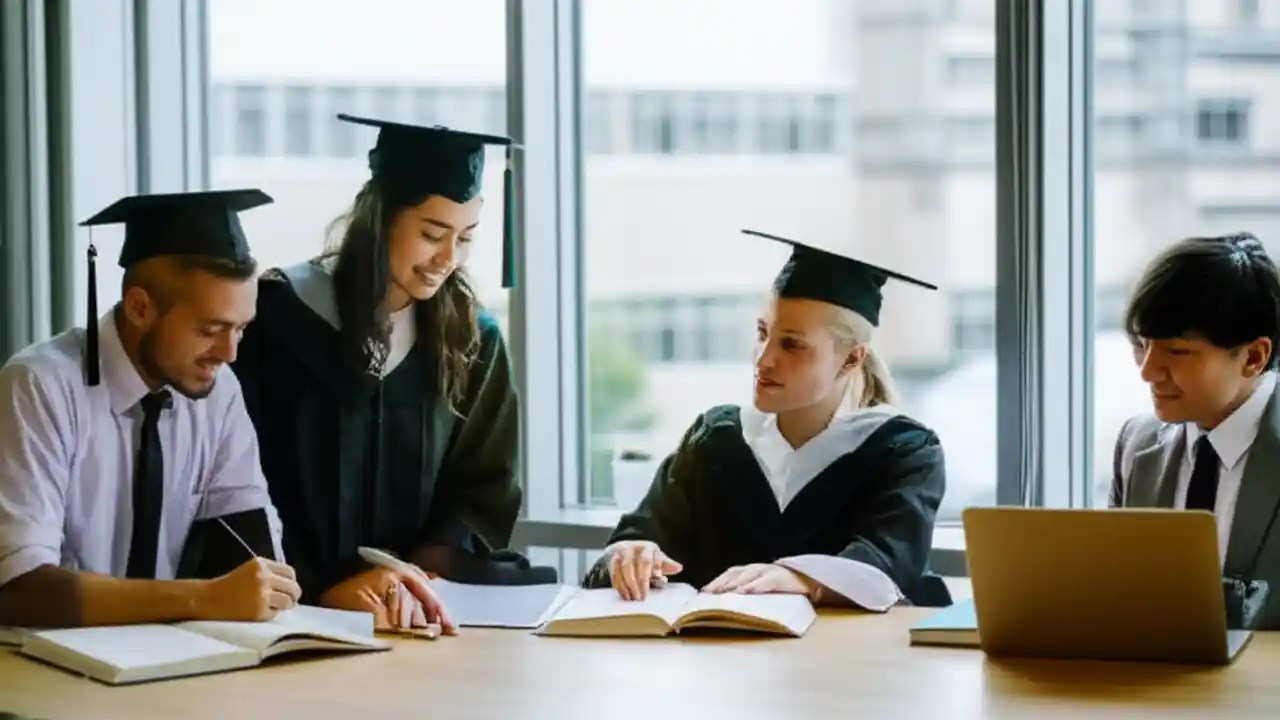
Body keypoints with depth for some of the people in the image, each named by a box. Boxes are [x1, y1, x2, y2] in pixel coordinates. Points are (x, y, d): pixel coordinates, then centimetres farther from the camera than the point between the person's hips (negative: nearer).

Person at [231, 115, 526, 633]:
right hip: (289, 607, -3)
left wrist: (417, 577, -12)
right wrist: (318, 590, -19)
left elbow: (484, 490, 6)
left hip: (419, 605, 3)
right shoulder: (278, 317, -4)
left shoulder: (471, 338, 8)